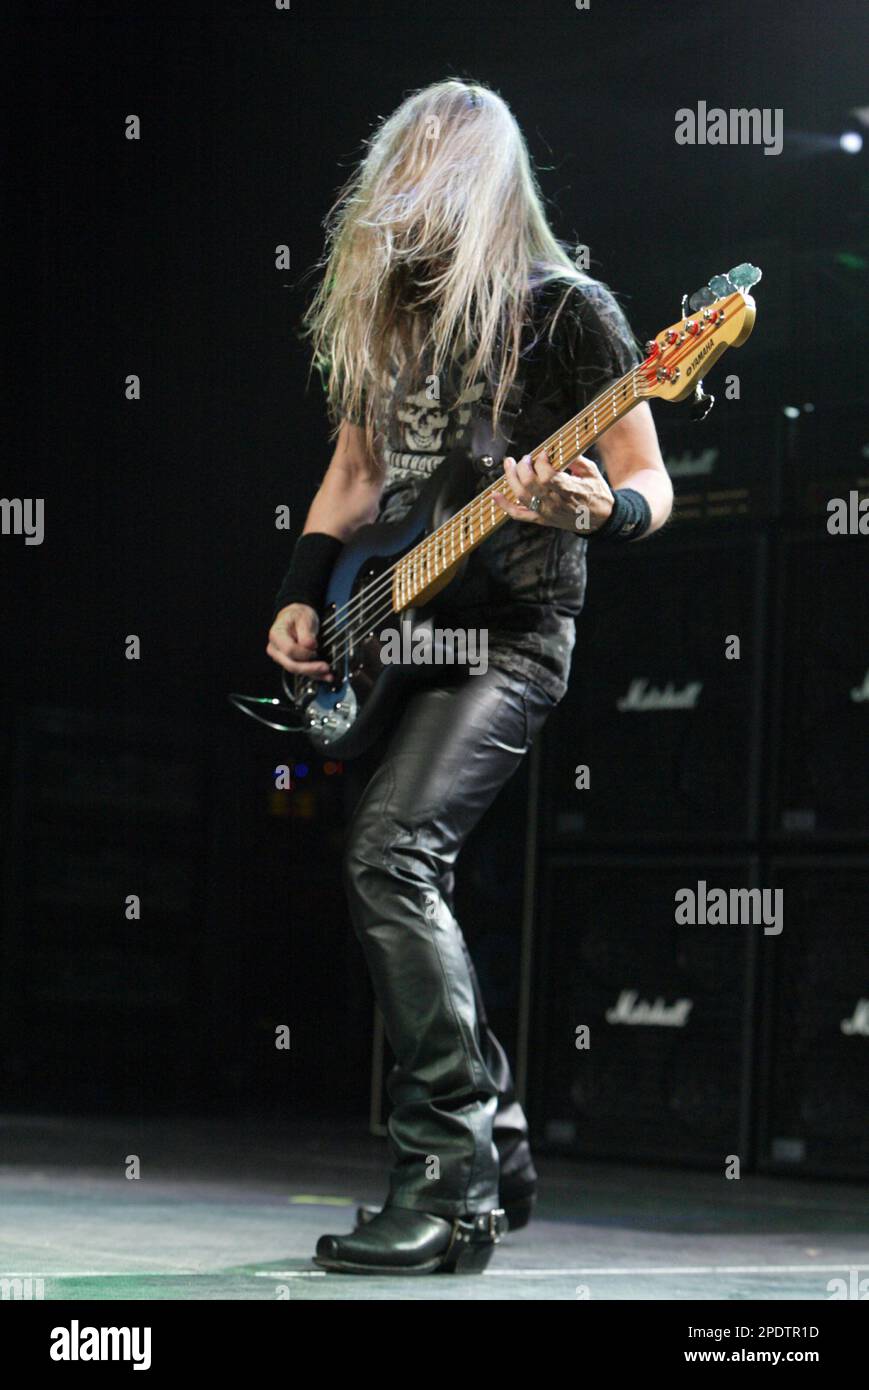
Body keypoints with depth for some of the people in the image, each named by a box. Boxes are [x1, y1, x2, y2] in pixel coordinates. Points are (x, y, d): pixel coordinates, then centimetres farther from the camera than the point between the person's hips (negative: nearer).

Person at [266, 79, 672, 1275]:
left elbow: (652, 484, -7)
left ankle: (448, 1186, -22)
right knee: (410, 883, 8)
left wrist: (600, 512, -29)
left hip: (511, 629, -8)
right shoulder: (380, 315, 14)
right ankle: (497, 1146, 23)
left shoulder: (567, 311, -6)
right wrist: (300, 600, 8)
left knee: (393, 851, -24)